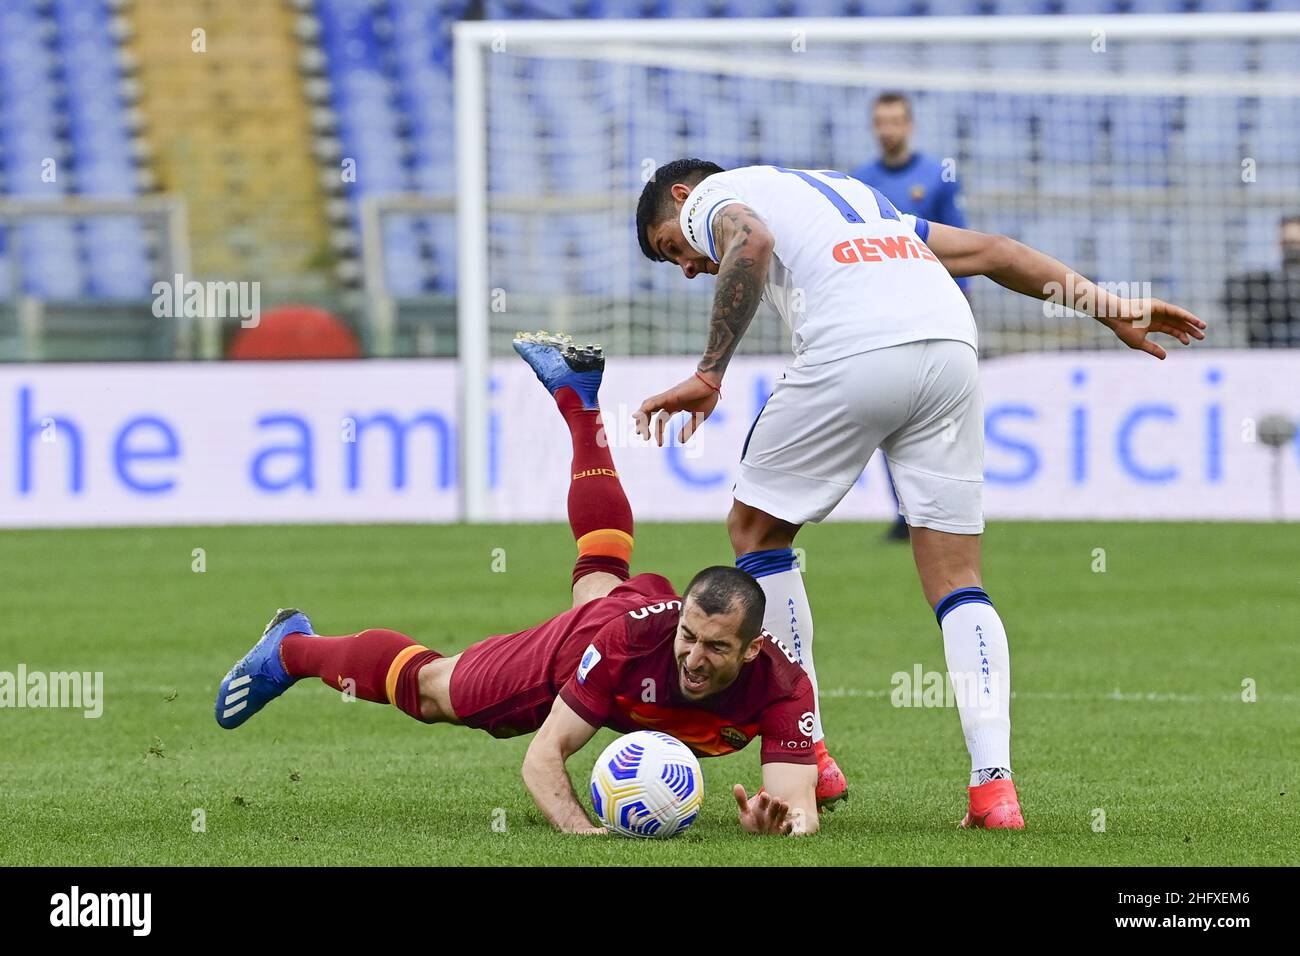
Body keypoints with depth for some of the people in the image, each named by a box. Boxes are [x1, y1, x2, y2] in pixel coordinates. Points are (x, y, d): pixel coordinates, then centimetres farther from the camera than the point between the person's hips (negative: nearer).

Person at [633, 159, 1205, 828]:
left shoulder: (710, 197, 18)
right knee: (957, 582, 9)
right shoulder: (850, 193, 38)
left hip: (854, 351, -6)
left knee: (756, 528, 16)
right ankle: (994, 782, -8)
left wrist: (709, 375, -9)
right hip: (952, 342, 6)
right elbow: (987, 251, 32)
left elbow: (750, 244, -8)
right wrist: (1109, 308, 31)